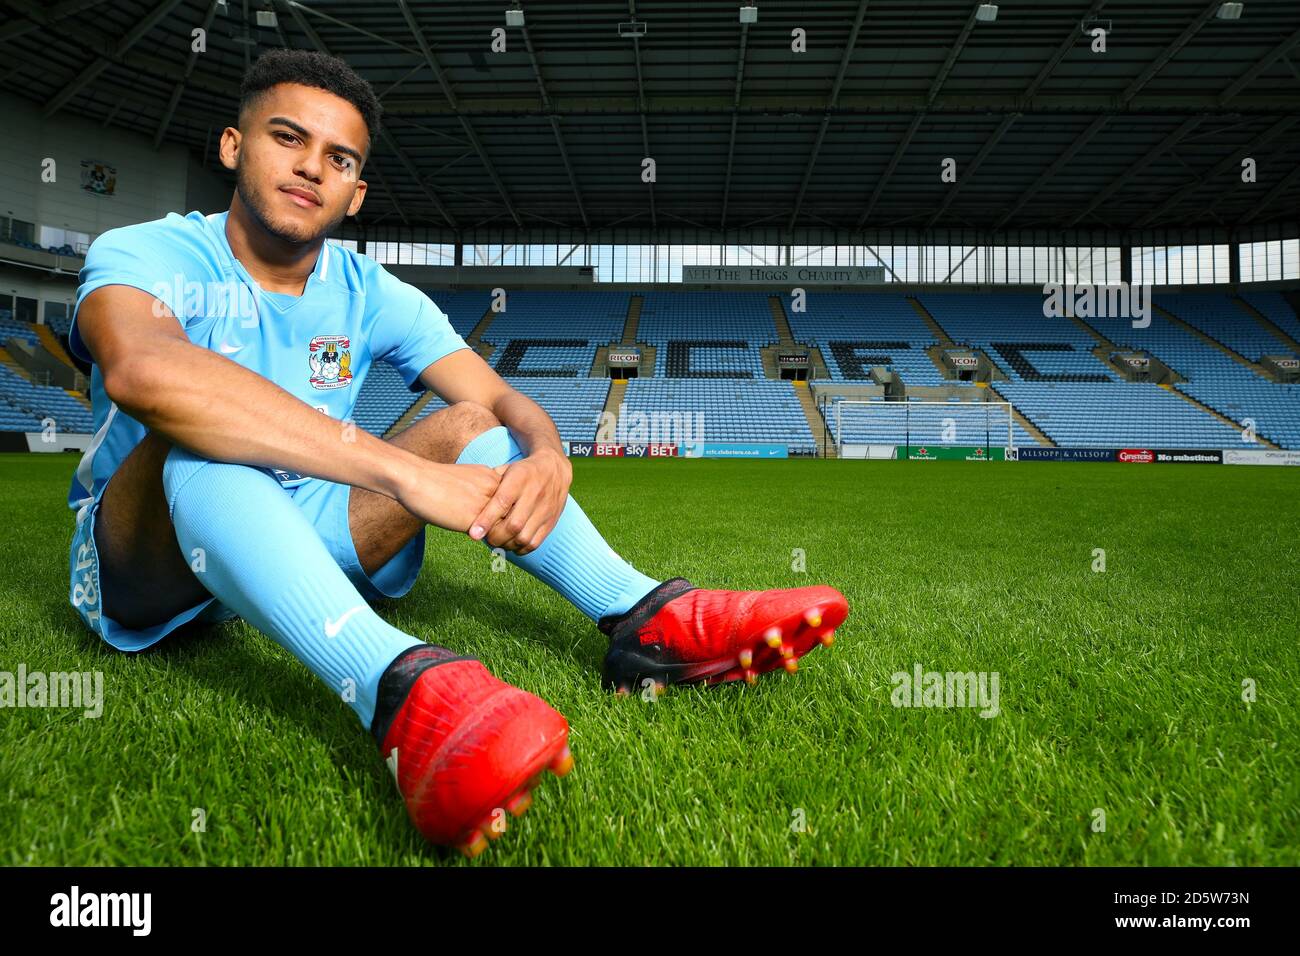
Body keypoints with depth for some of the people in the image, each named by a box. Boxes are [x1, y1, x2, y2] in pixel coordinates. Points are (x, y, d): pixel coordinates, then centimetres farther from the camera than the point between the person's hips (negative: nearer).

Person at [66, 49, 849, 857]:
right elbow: (140, 371, -38)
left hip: (299, 543, 4)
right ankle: (404, 689, -56)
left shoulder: (371, 295, -1)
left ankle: (645, 620, -28)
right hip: (140, 569, -3)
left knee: (470, 426, -11)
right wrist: (408, 471, -45)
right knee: (201, 441, -34)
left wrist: (547, 459, -35)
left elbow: (510, 404, -8)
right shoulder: (144, 255, -13)